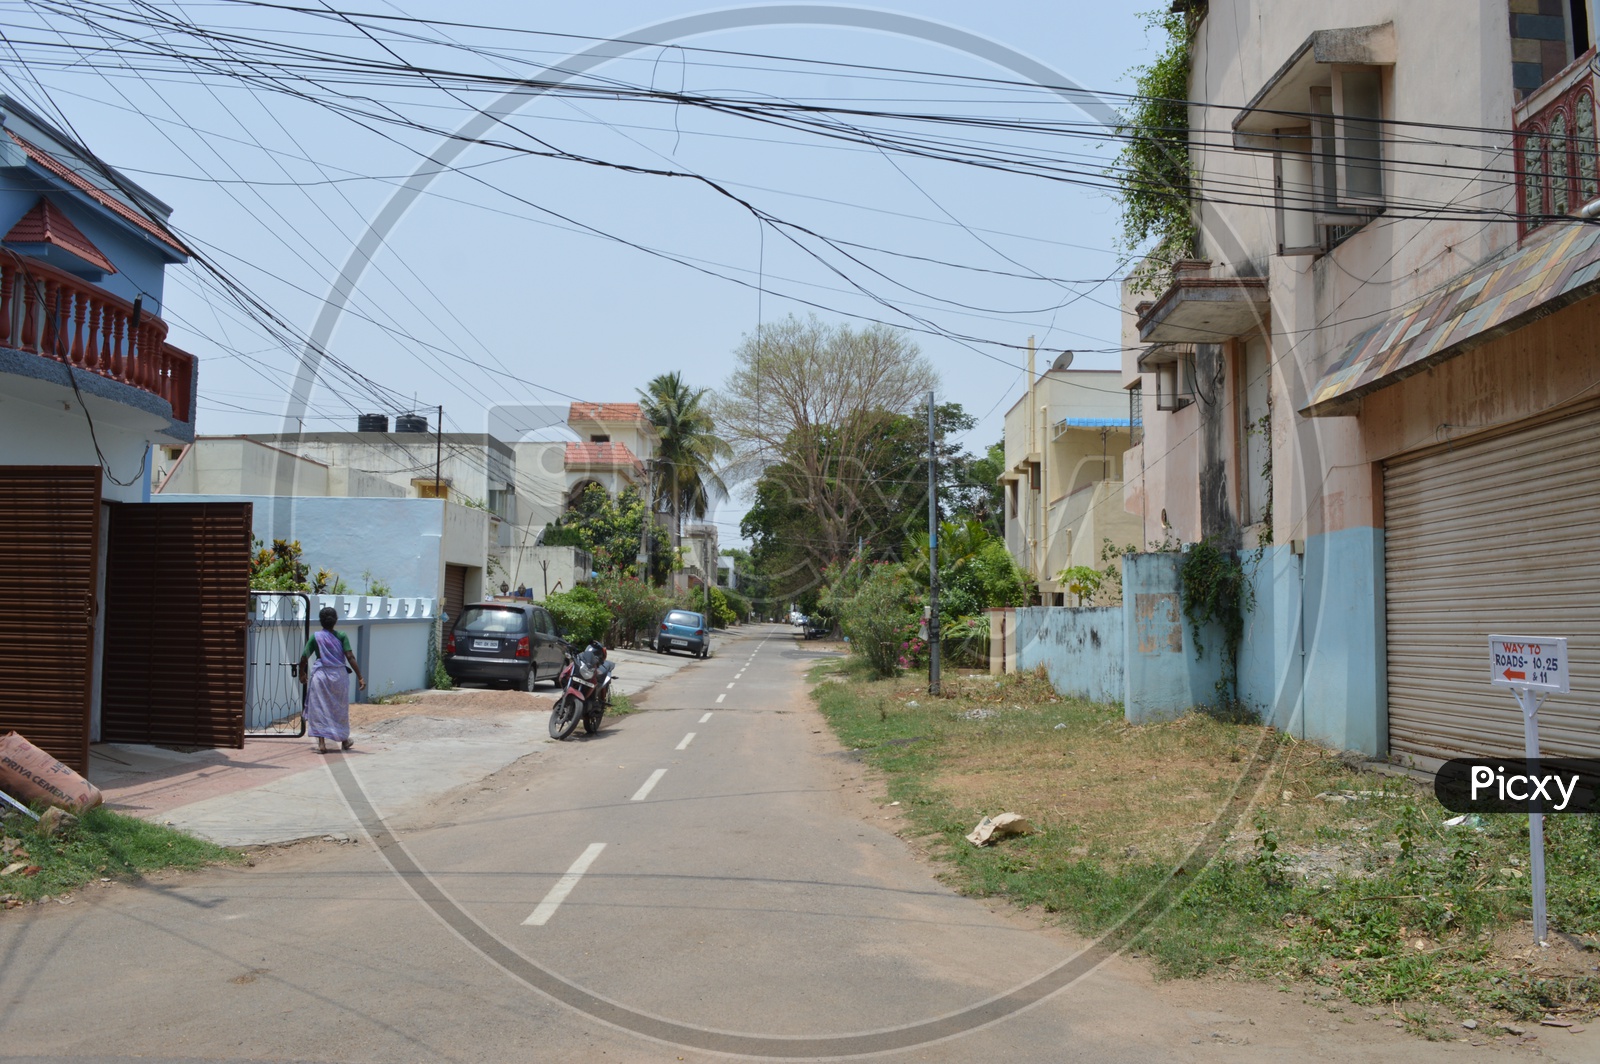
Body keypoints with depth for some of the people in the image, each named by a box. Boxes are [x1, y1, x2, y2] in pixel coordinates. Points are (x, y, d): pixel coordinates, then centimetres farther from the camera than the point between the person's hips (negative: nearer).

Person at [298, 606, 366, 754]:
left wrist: (302, 674, 17)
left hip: (320, 675, -1)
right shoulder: (341, 636, -2)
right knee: (340, 708, 17)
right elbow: (350, 657, -10)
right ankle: (344, 739, 32)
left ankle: (321, 743, -7)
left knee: (319, 709, 2)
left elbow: (304, 658, 0)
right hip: (339, 675, 1)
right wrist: (360, 677, -10)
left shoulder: (315, 637, -1)